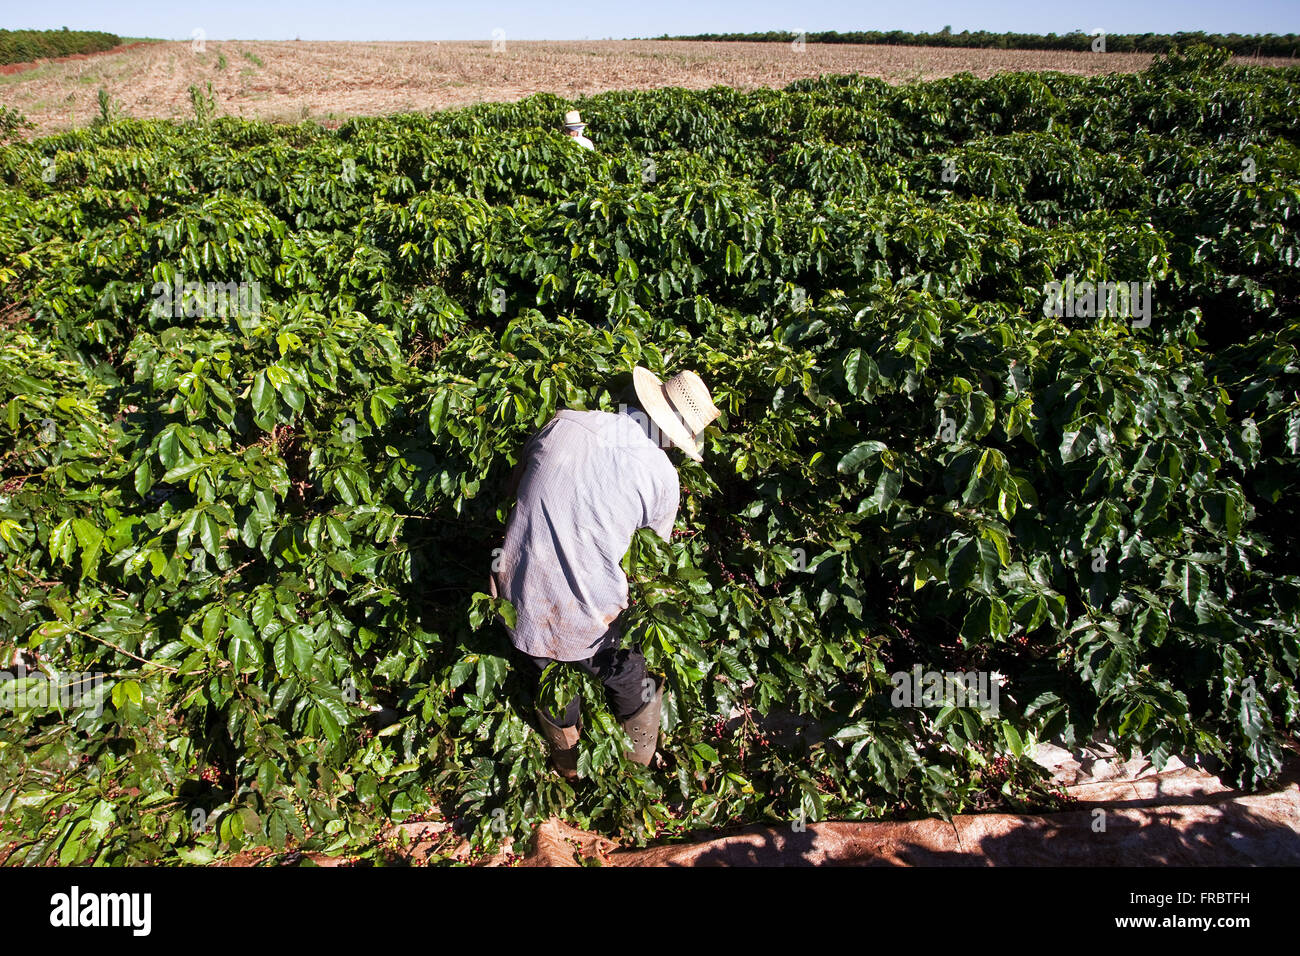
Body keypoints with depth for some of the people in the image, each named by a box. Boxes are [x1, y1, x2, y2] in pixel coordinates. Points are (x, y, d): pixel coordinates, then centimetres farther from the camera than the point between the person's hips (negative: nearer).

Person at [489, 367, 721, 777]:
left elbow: (516, 482, 11)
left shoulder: (561, 424, -7)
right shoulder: (661, 474, -13)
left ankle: (568, 760, 59)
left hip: (520, 601, 3)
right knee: (628, 683, 29)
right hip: (588, 620, -3)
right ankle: (641, 760, 55)